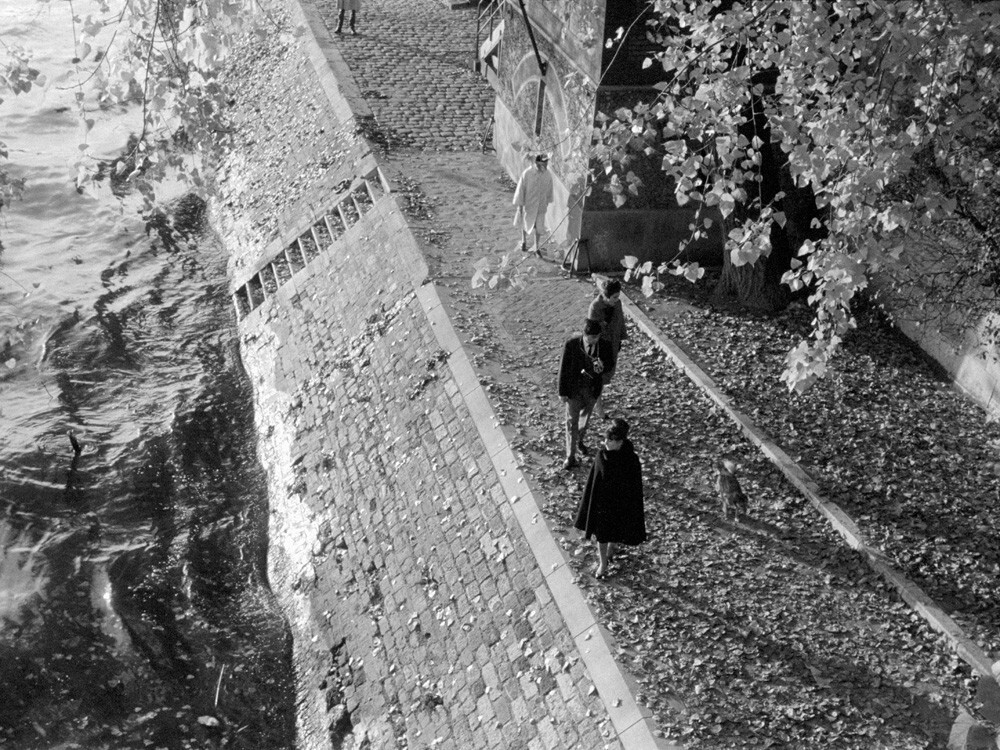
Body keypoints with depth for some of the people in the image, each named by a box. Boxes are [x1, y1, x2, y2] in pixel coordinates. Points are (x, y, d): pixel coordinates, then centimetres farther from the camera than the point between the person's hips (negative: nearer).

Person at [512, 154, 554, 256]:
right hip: (528, 204, -2)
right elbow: (521, 189, -13)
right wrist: (520, 206, -10)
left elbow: (549, 190, 5)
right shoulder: (527, 174, -21)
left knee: (539, 227, 6)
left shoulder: (547, 175, -12)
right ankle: (524, 241, 45)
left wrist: (547, 202, 16)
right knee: (526, 224, 18)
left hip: (541, 206, 2)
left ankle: (537, 248, 22)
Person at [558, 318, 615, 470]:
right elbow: (563, 368, -14)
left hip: (592, 389, 2)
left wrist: (602, 368, -33)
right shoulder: (571, 344, -24)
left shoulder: (605, 347, -21)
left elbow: (610, 368, -8)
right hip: (573, 388, -2)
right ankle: (571, 456, 18)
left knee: (585, 417, 25)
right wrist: (562, 391, -9)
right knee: (572, 421, 5)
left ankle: (579, 440, 53)